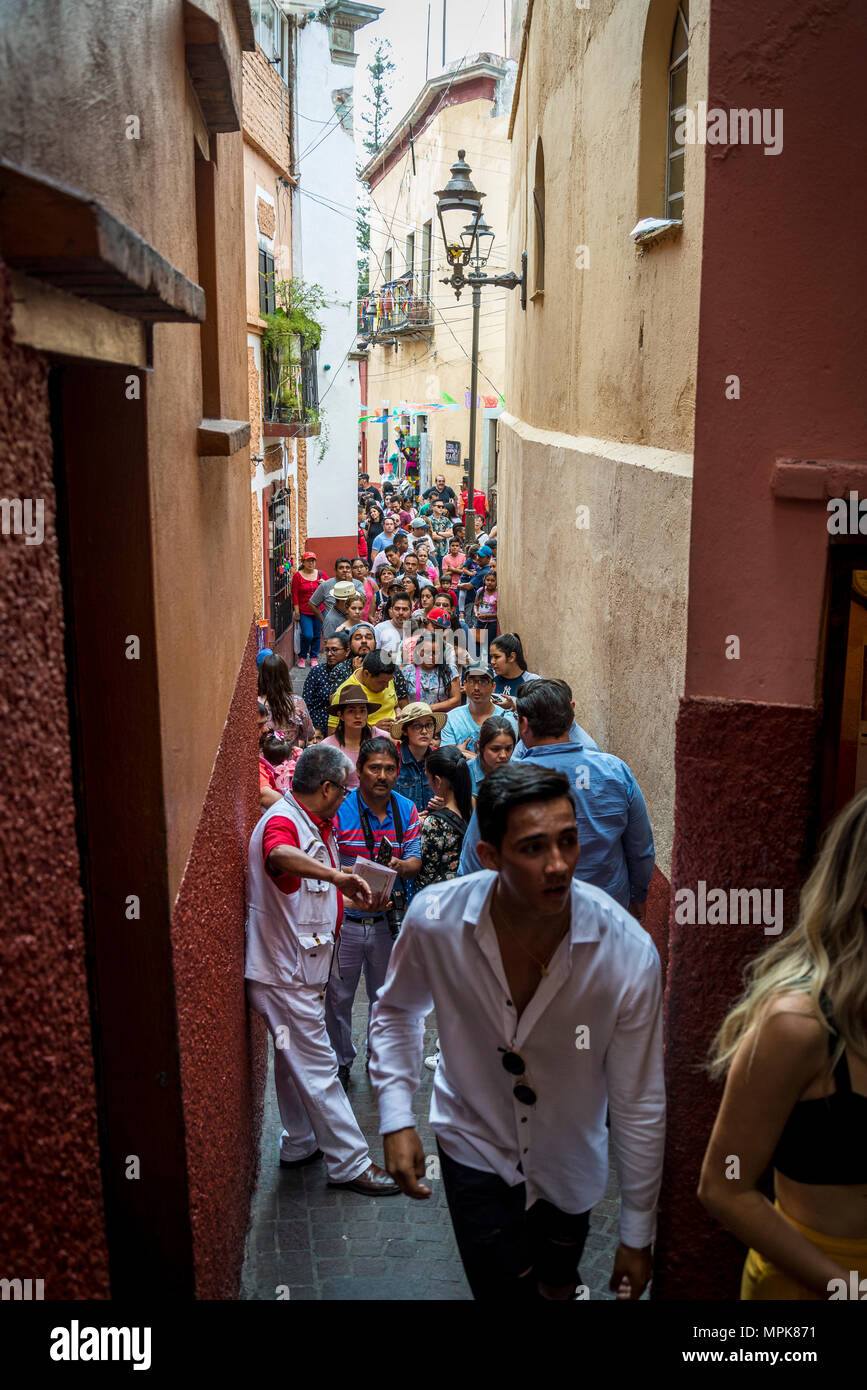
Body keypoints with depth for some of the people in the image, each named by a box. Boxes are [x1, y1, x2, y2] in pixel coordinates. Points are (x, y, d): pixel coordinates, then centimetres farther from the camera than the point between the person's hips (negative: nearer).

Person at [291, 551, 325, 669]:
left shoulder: (320, 574, 4)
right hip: (304, 611, -3)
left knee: (317, 635, 8)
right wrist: (296, 612, -6)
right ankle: (302, 657, 12)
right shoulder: (297, 575, -4)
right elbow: (295, 595, -4)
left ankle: (314, 657, 25)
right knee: (307, 635, -11)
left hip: (318, 610, 3)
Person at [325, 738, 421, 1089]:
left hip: (387, 920, 3)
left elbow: (414, 860, 1)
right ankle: (340, 1063, 29)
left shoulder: (406, 810, 0)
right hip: (344, 920, -3)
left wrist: (401, 866, -22)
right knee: (338, 996, 9)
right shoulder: (339, 809, -13)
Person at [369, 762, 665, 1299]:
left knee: (559, 1287, 24)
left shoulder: (629, 953, -29)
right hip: (475, 1148, -1)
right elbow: (398, 1008, -2)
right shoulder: (435, 919, -26)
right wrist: (396, 1118, -11)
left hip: (570, 1160, 1)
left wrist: (637, 1237, -7)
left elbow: (640, 1106, -17)